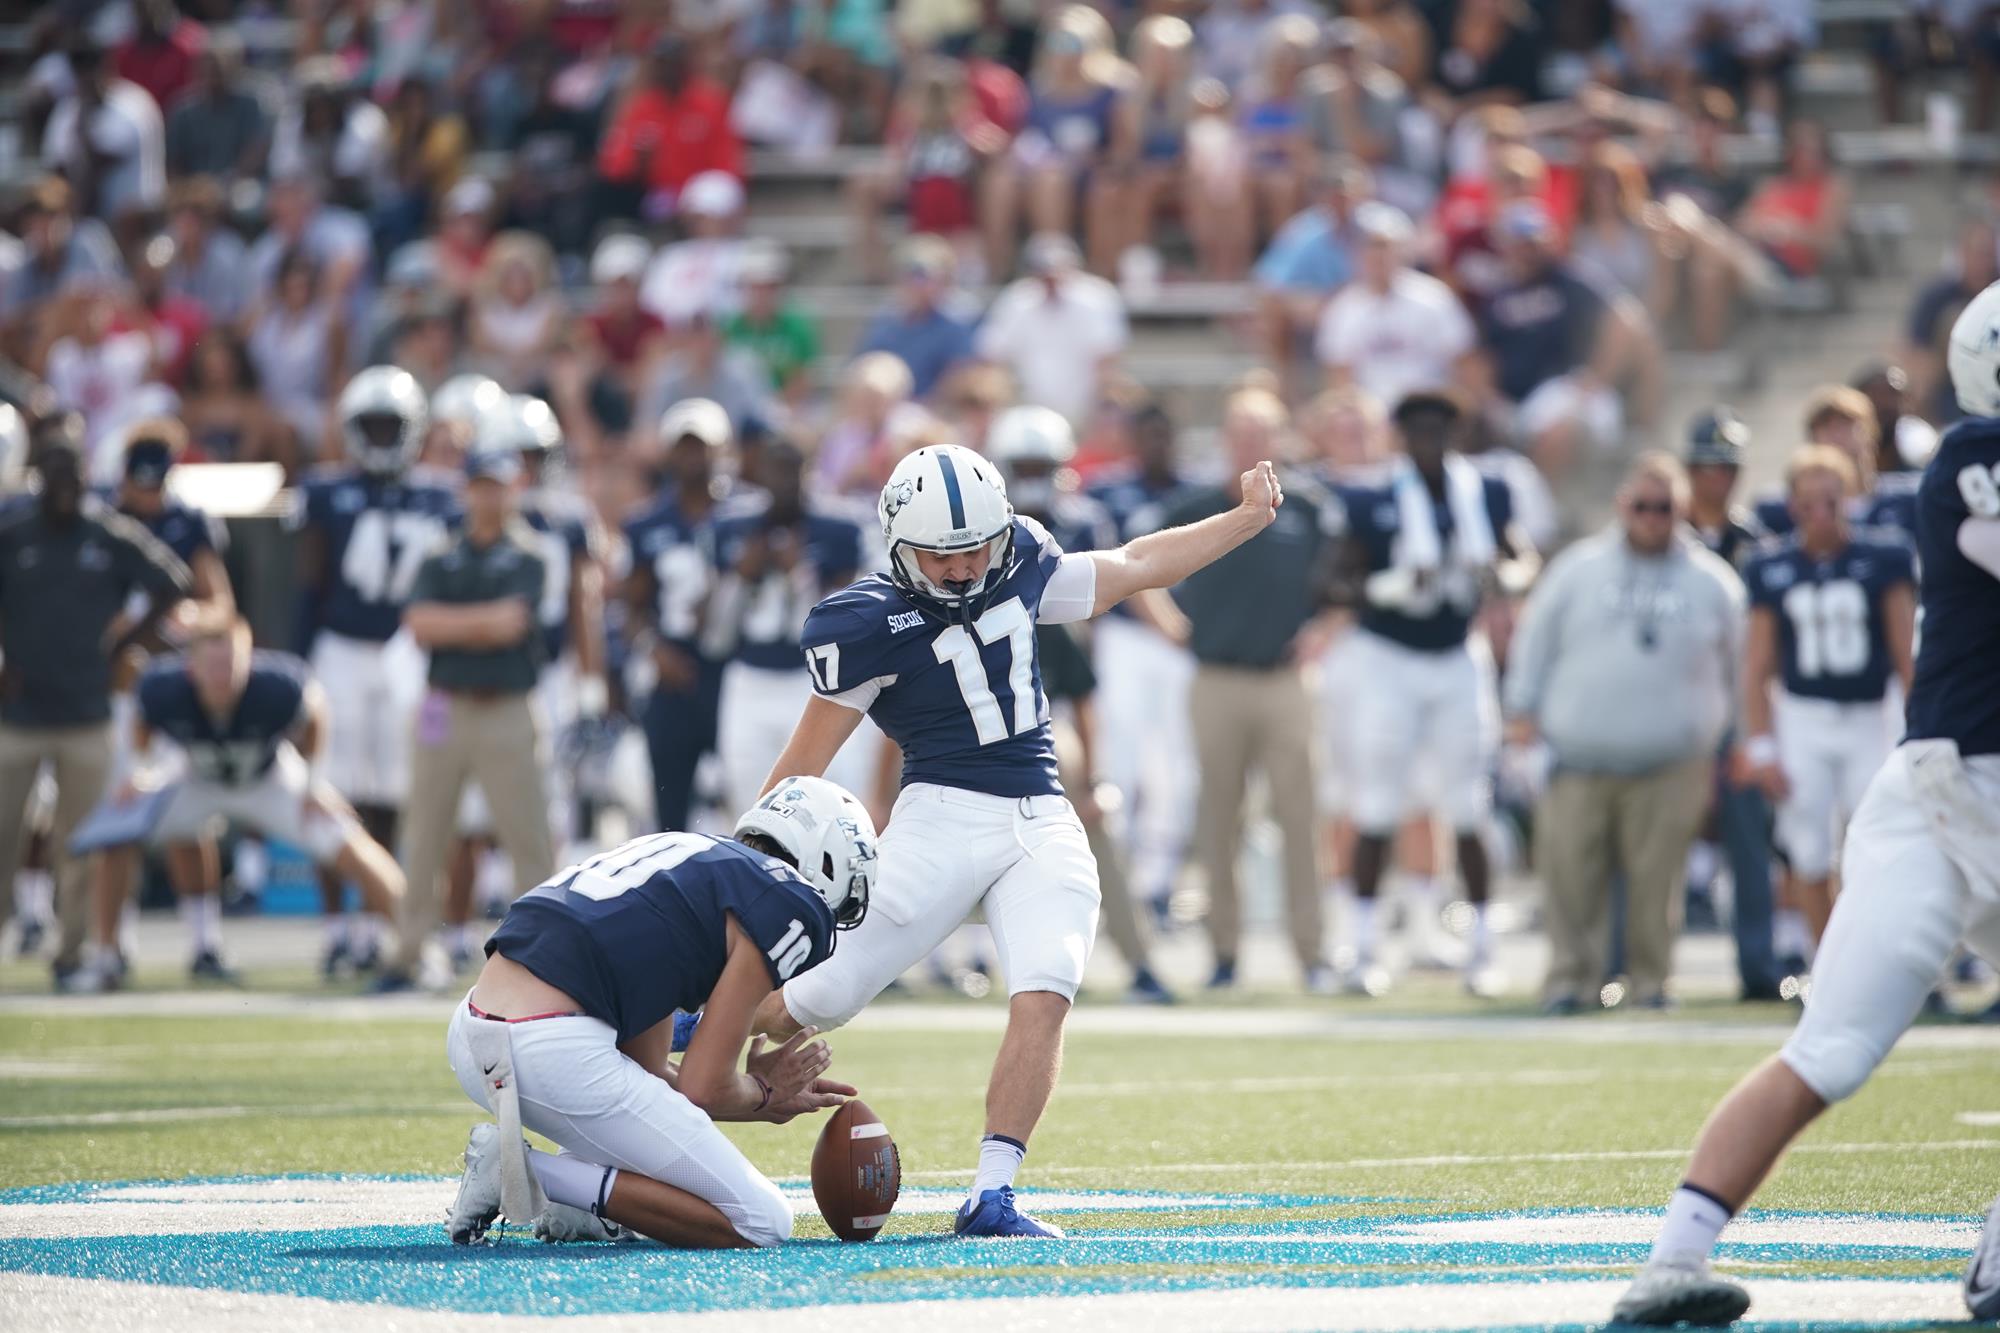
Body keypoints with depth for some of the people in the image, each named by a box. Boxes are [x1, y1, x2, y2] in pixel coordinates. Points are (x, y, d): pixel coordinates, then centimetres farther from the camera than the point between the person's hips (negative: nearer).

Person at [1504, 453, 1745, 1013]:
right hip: (1580, 759, 0)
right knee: (1571, 871, -3)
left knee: (1656, 877, -4)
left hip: (1669, 762, 0)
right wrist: (1522, 709, 6)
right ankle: (1571, 975, 6)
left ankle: (1652, 978, 7)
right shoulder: (1578, 569, 8)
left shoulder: (1712, 582, 9)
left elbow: (1735, 663, 18)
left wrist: (1720, 740, 16)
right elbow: (1536, 639, 13)